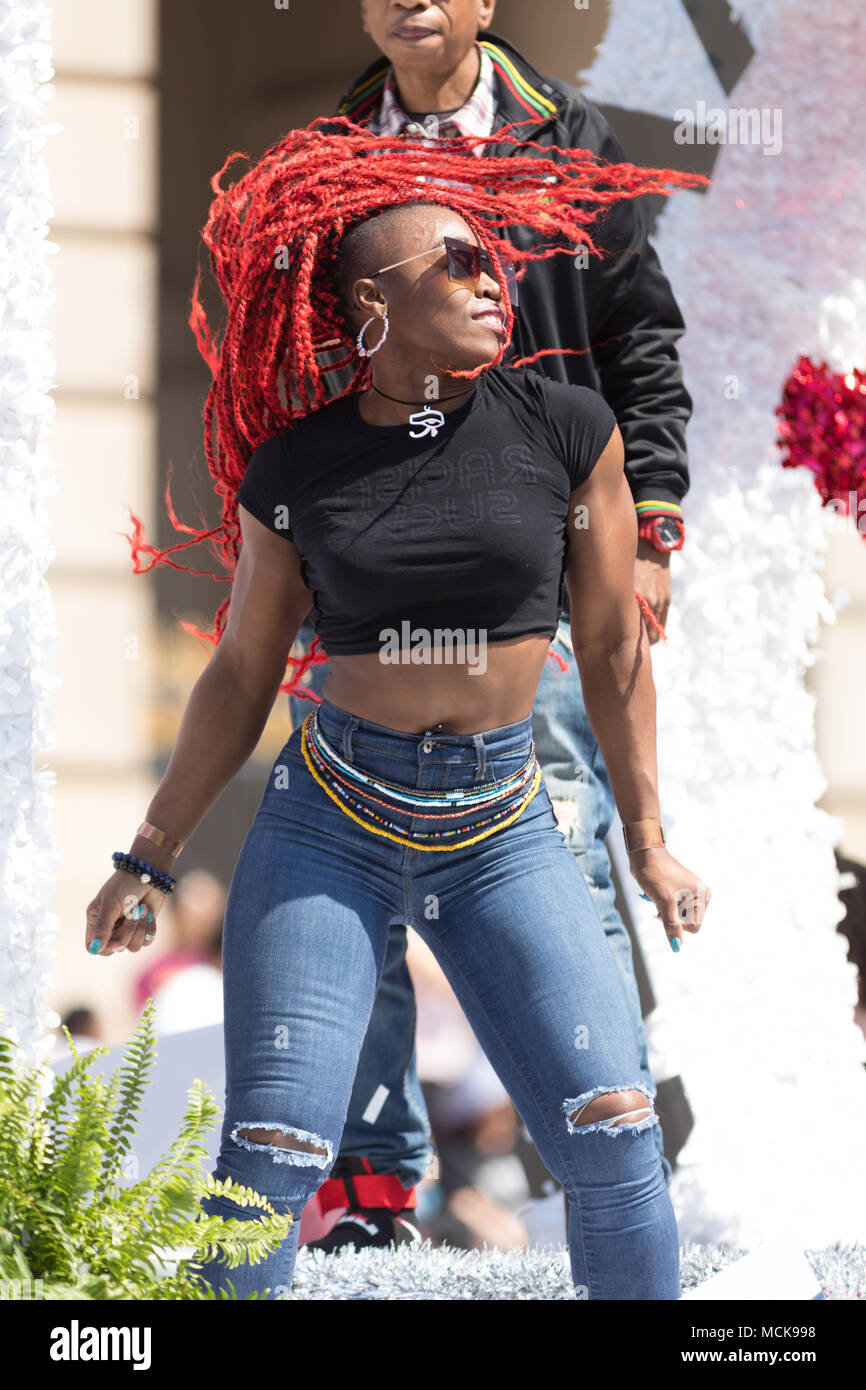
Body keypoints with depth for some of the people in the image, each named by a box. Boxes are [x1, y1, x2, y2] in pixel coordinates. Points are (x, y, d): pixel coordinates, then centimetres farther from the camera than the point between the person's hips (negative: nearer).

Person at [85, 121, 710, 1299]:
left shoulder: (566, 430, -1)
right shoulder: (295, 469, -1)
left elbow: (612, 646, 6)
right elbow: (241, 677, 8)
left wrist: (648, 844, 7)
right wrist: (149, 859, 10)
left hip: (503, 832, 1)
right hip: (329, 824, -1)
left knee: (613, 1139, -9)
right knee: (270, 1157, -9)